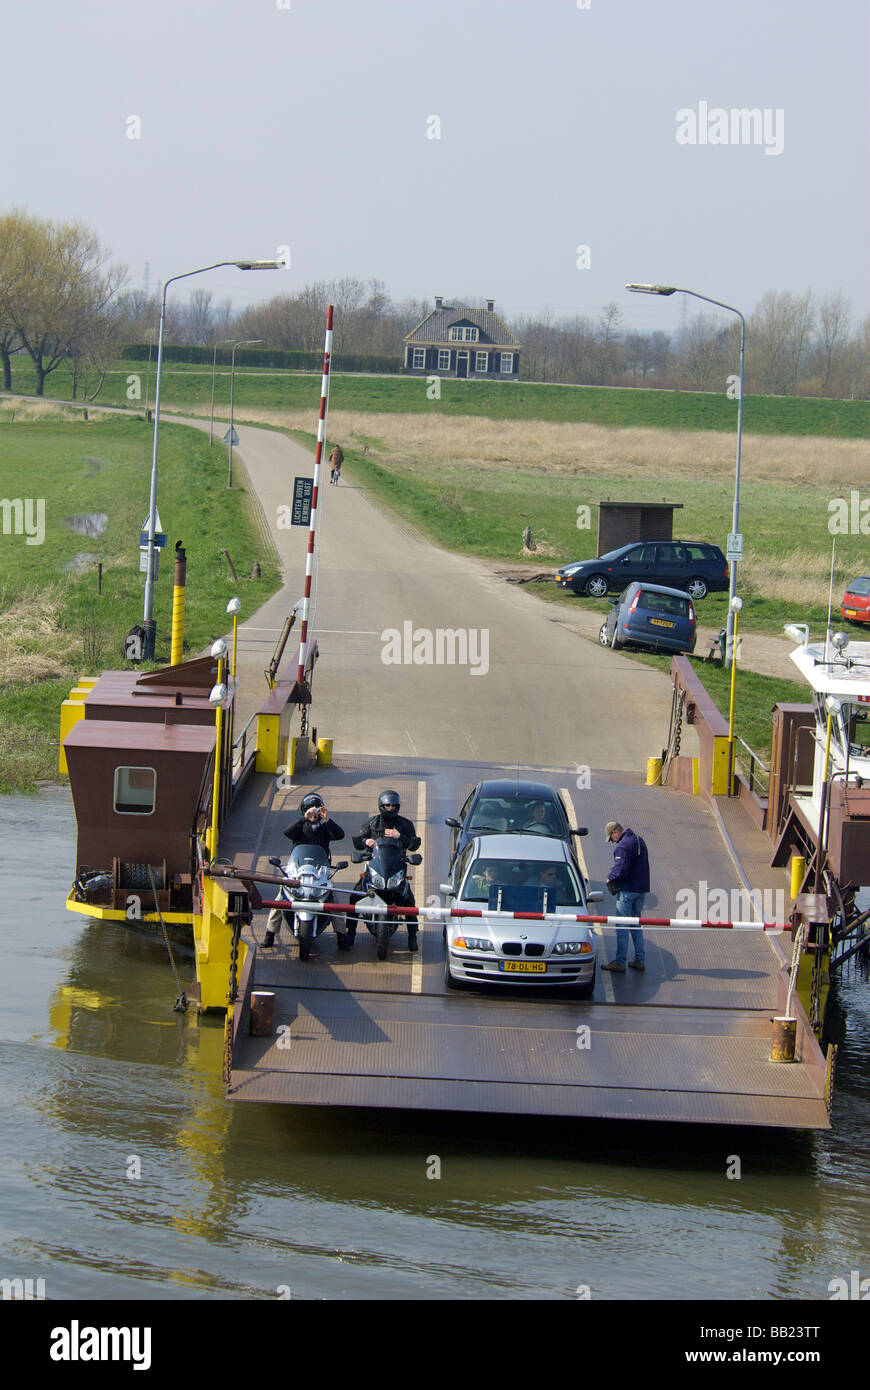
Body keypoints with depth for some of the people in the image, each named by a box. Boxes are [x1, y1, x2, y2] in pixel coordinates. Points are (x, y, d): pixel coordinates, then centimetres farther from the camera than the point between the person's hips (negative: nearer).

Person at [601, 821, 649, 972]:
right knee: (636, 923, 16)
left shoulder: (622, 846, -18)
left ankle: (620, 962, -2)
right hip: (642, 888, 9)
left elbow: (621, 870, -25)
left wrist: (610, 877, -4)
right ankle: (639, 960, 16)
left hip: (628, 891, -9)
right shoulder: (638, 840, 12)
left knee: (622, 926, -3)